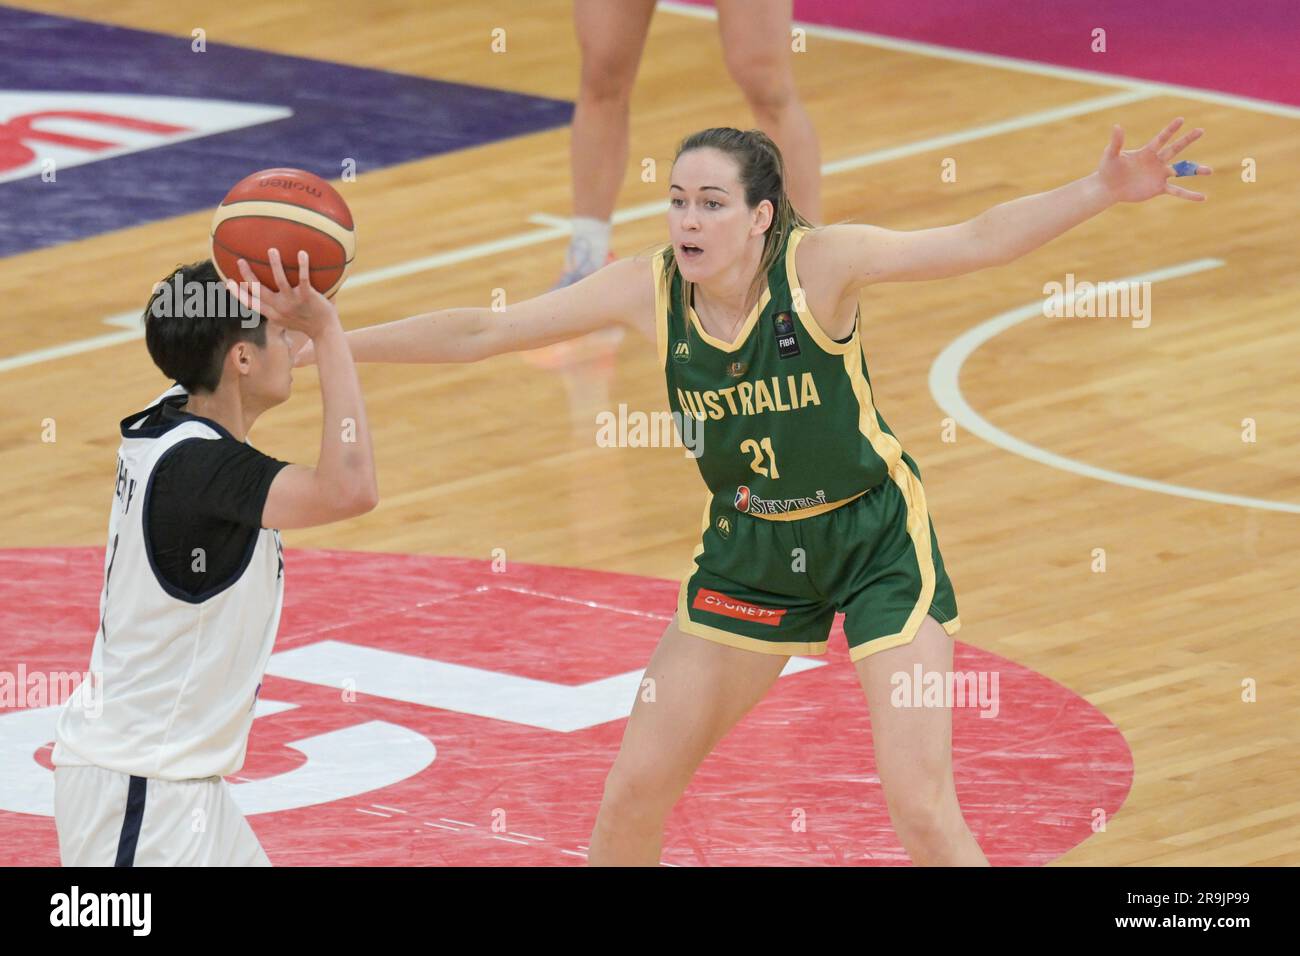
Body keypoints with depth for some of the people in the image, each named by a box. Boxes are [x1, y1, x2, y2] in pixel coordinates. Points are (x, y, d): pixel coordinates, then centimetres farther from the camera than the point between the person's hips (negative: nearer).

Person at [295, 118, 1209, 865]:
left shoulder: (818, 264, -23)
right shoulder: (650, 288, -13)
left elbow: (978, 240, -33)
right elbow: (481, 333, -6)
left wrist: (1099, 191, -48)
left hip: (877, 538, -4)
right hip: (749, 547, 4)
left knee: (920, 806, -12)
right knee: (636, 785, 5)